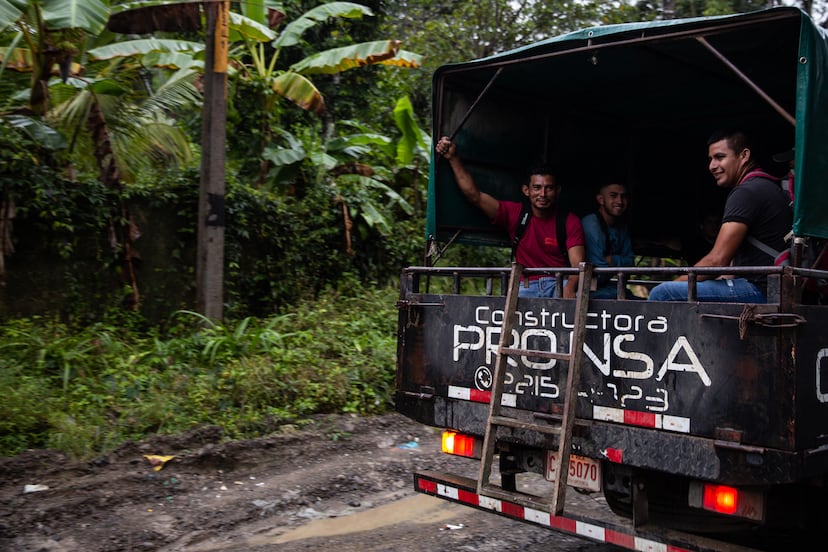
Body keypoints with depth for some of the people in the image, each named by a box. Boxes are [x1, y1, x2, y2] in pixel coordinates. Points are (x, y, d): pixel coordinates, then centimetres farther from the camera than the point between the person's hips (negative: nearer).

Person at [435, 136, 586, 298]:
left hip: (560, 283, -1)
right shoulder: (515, 213, 2)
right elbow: (475, 195, -4)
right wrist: (453, 158, -10)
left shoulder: (570, 221, 0)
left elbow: (578, 265, -9)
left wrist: (570, 288, -32)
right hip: (526, 286, 1)